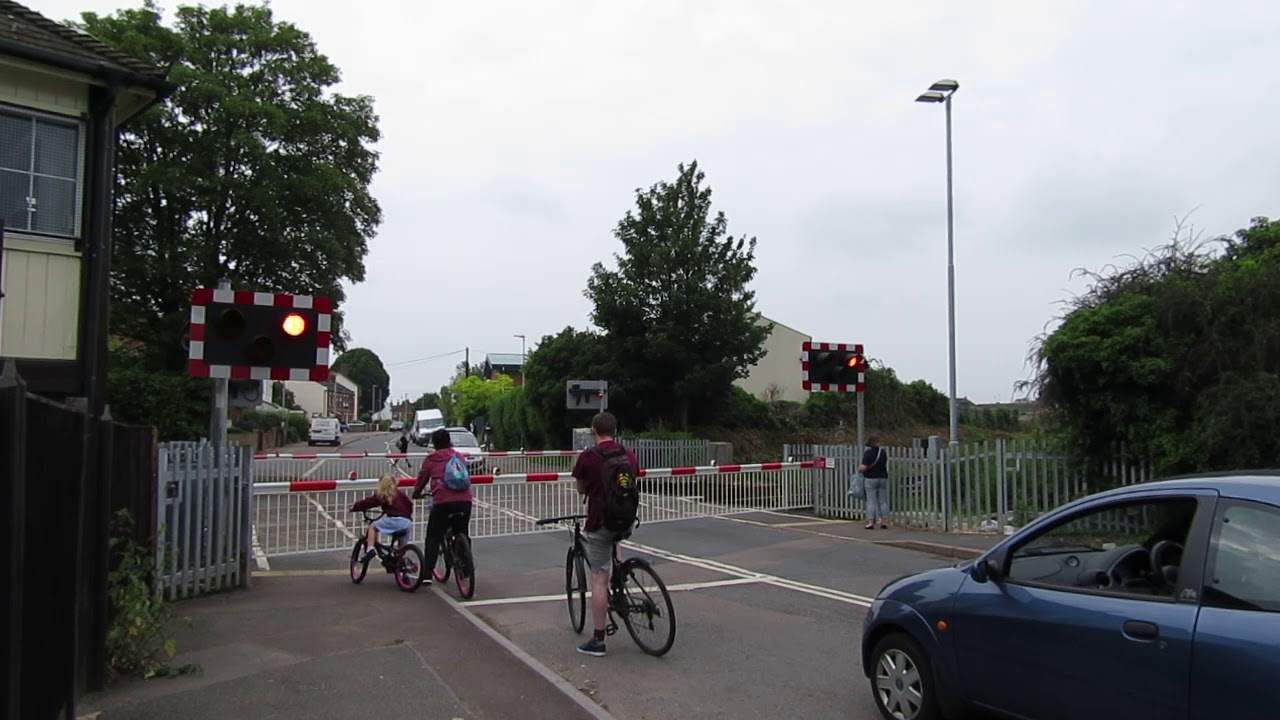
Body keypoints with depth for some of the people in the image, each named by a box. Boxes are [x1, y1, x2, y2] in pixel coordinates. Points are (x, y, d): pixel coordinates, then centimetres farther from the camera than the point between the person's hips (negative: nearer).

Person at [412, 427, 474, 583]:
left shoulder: (431, 459, 10)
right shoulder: (460, 456, 18)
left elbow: (422, 479, 19)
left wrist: (416, 494, 38)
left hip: (442, 501, -2)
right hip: (464, 500, 3)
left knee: (433, 538, 10)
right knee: (462, 536, 20)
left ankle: (427, 575, 3)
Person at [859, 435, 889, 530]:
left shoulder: (868, 453, -14)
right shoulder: (883, 452, 3)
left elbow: (864, 467, -19)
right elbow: (886, 466, 13)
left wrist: (859, 469, 1)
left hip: (871, 479, -4)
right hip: (883, 478, 4)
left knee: (871, 501, -1)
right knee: (883, 501, 9)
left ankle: (871, 522, -4)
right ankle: (884, 521, 9)